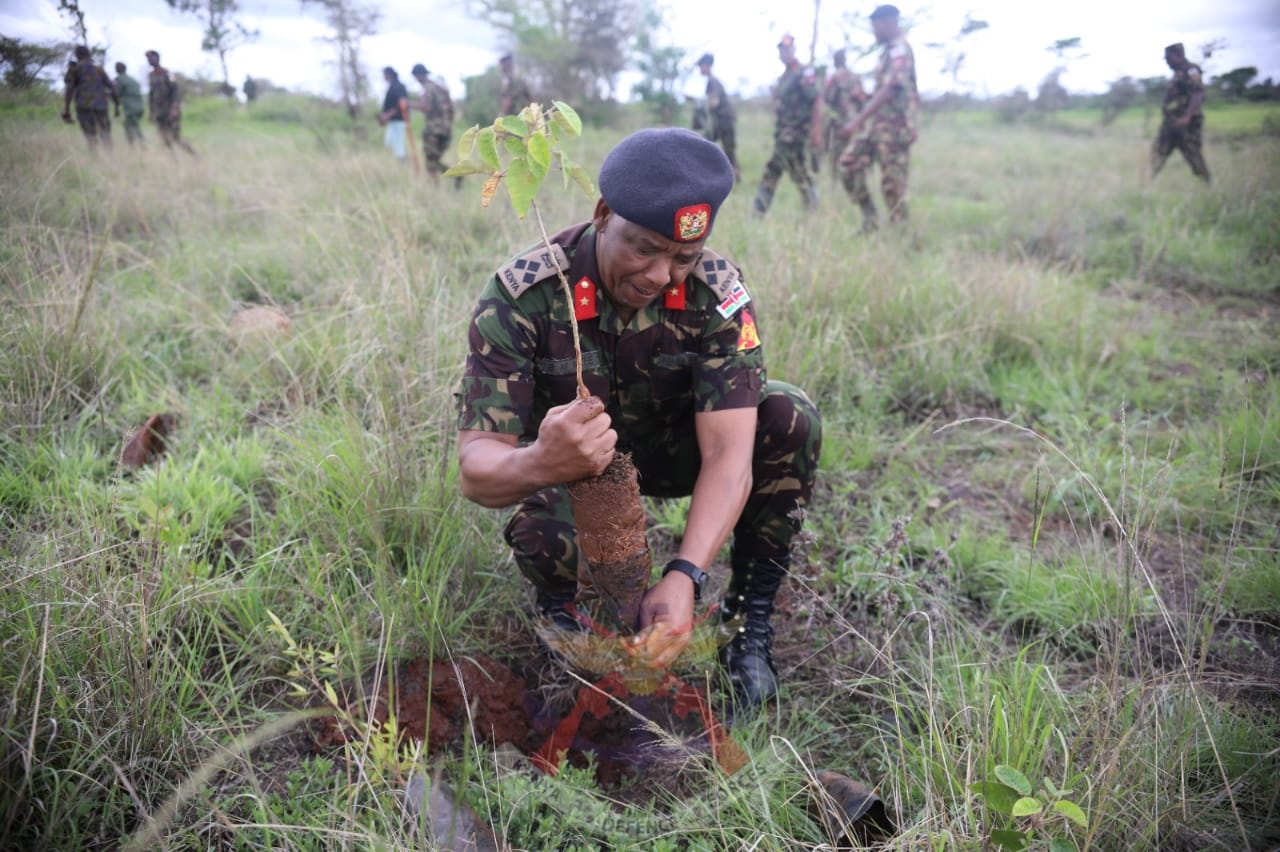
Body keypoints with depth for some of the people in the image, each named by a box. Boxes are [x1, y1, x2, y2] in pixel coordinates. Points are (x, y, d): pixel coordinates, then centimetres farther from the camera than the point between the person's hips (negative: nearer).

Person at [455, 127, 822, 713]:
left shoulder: (716, 291, -24)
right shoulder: (521, 297, -29)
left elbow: (728, 450, -31)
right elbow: (476, 469, -33)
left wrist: (683, 578, -47)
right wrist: (539, 465, -58)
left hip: (669, 448, 3)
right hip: (564, 463, -2)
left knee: (789, 418, -25)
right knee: (541, 533, -37)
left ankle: (750, 620, -8)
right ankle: (562, 607, 2)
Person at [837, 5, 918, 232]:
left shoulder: (900, 51, -14)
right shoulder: (889, 50, 15)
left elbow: (887, 91, -24)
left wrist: (858, 121, -28)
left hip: (895, 127, -9)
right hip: (877, 124, 9)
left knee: (892, 183, -5)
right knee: (849, 165, 4)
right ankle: (870, 219, 10)